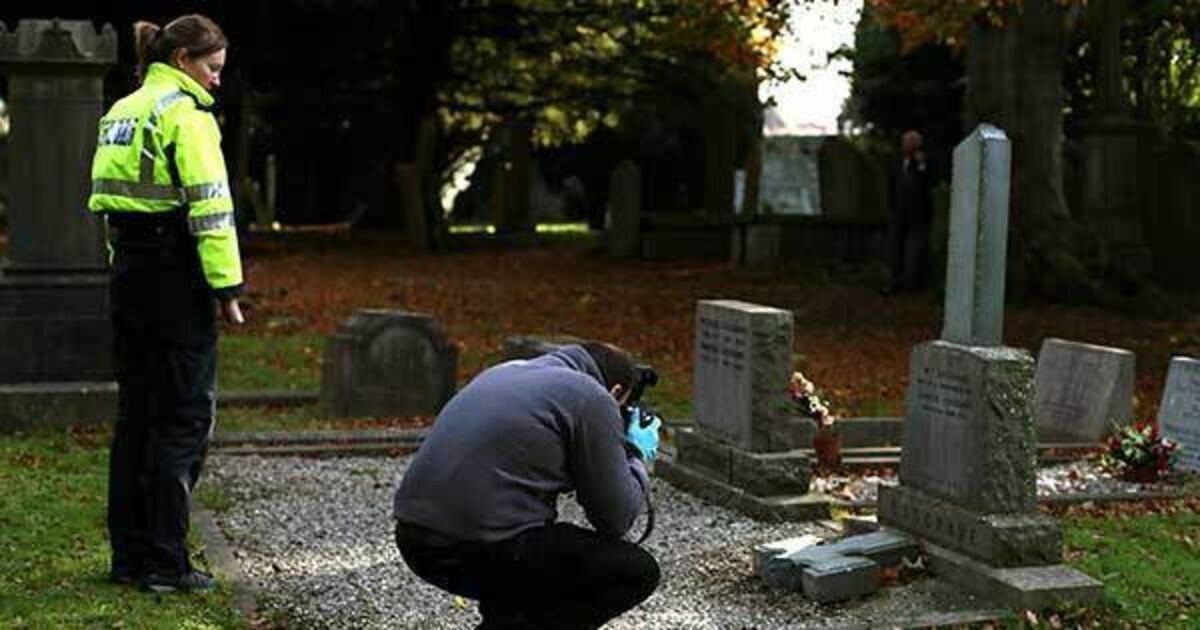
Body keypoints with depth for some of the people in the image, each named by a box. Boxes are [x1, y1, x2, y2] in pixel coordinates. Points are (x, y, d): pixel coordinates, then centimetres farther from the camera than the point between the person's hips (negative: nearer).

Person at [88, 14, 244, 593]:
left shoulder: (122, 110, 17)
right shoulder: (184, 112, -10)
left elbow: (106, 198, 17)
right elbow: (208, 204, -16)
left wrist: (123, 262, 18)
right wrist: (227, 285, -15)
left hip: (128, 271, 8)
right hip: (175, 271, -8)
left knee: (136, 414, 13)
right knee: (185, 417, -3)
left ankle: (128, 555, 19)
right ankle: (165, 563, -1)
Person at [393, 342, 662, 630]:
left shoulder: (507, 371, 20)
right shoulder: (593, 399, -1)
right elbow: (615, 519, 1)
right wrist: (636, 454, 20)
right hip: (484, 549, -8)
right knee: (638, 571, 7)